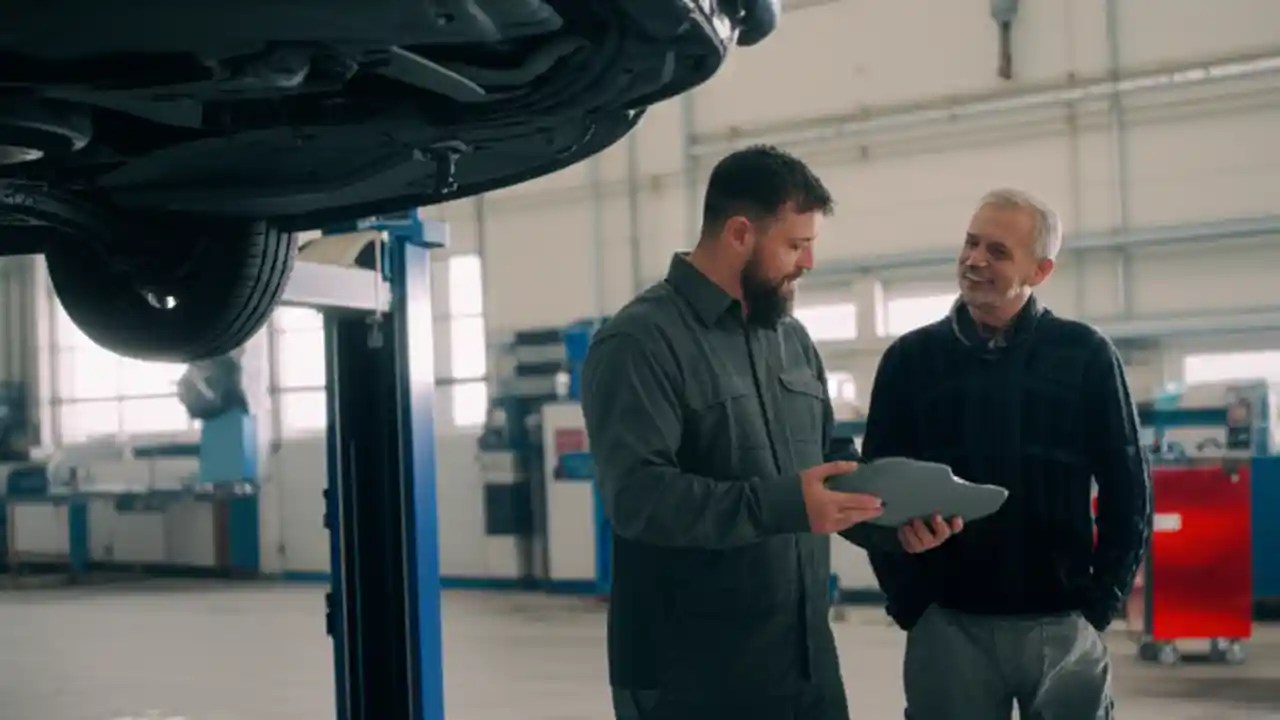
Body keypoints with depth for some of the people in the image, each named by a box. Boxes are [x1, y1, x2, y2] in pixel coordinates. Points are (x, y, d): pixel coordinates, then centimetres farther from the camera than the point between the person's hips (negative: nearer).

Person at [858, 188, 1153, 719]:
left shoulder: (1087, 356, 1)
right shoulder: (909, 359, 2)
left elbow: (1127, 489, 4)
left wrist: (1101, 602, -1)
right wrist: (908, 604, -2)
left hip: (1063, 627, 0)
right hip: (947, 626, 0)